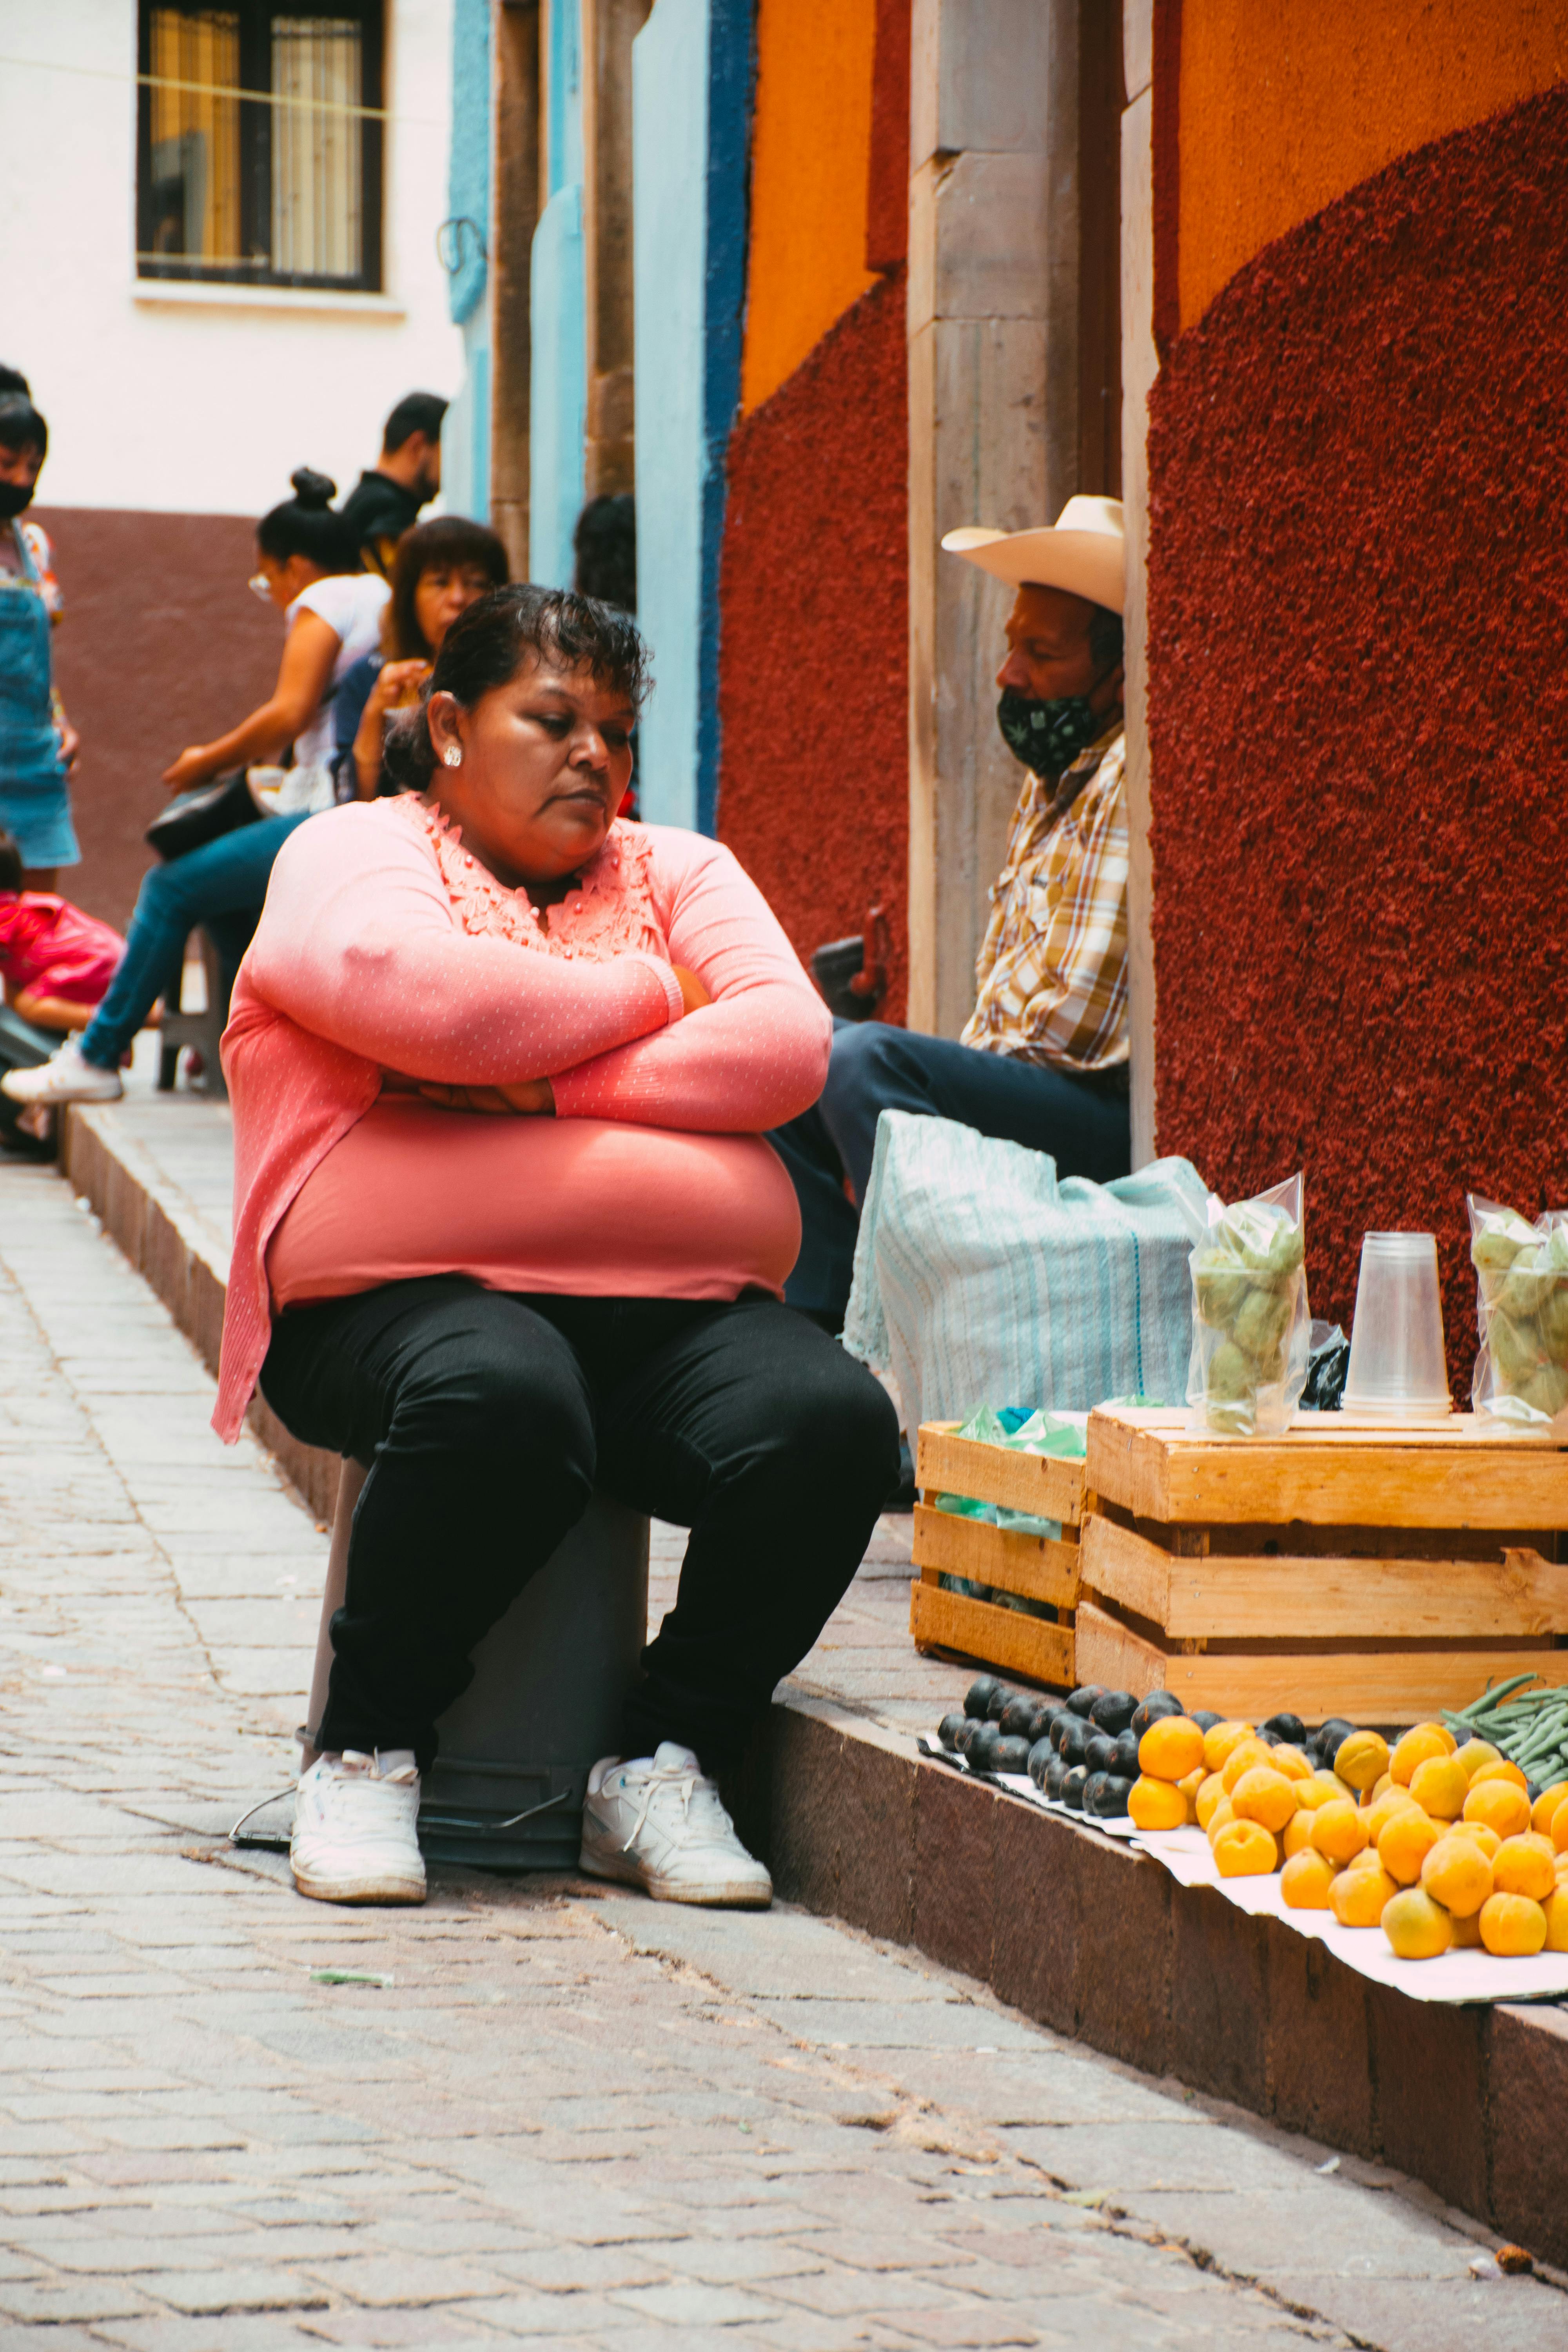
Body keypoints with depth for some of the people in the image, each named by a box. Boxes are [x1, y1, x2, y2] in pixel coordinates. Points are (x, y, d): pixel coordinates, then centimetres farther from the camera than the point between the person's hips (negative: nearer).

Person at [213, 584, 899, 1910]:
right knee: (505, 1403, -39)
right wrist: (643, 995, 0)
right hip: (413, 1295, -4)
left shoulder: (679, 872, 22)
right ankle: (366, 1754, -16)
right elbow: (416, 992, -15)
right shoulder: (354, 853, 9)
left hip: (676, 1307, 4)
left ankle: (664, 1768, -10)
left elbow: (788, 1049, 3)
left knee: (833, 1423, -26)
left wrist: (537, 1084, -7)